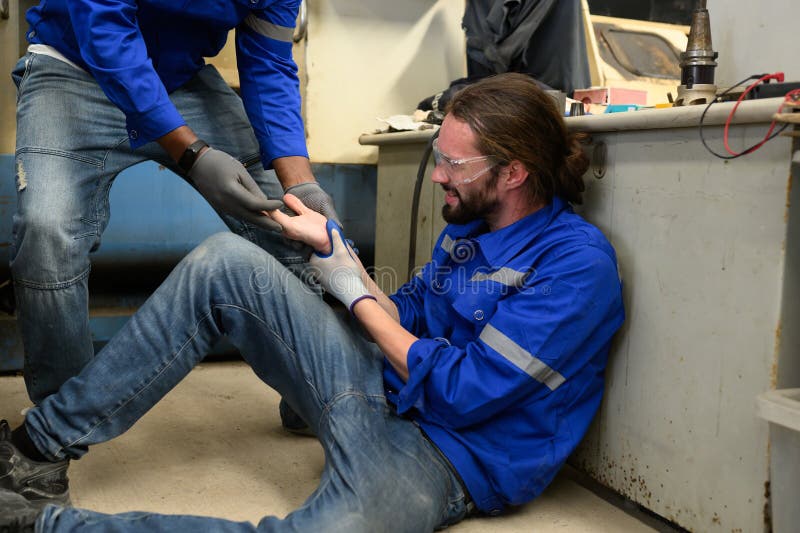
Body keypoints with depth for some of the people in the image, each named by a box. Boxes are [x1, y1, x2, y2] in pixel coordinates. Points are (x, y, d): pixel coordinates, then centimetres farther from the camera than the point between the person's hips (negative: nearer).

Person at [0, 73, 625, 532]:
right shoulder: (469, 224, 10)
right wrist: (336, 246, 7)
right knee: (224, 261, -4)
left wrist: (355, 293, -11)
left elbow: (460, 394, -20)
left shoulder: (578, 264, -16)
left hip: (443, 457, -7)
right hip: (381, 390, 8)